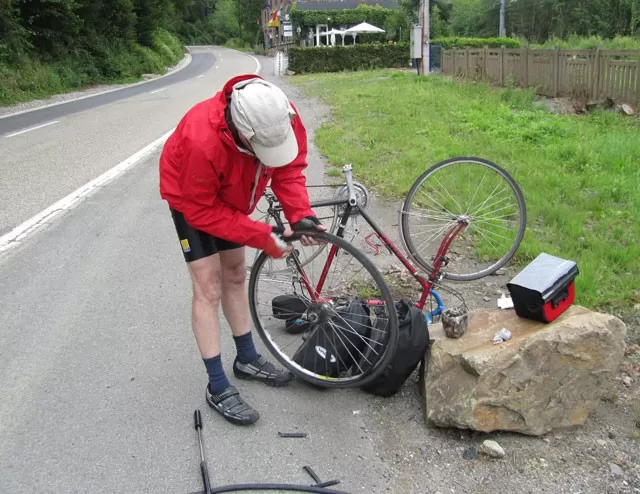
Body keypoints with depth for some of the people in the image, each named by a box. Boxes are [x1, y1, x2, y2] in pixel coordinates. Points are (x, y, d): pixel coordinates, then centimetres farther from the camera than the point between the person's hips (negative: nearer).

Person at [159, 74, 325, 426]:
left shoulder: (282, 118, -28)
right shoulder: (202, 140, -43)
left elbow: (290, 167, -12)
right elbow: (201, 210, -31)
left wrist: (300, 213, -29)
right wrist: (262, 237, -33)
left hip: (230, 194, 6)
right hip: (192, 200, -6)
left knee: (235, 275, 14)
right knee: (209, 287, -8)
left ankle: (247, 359, 29)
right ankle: (217, 388, 1)